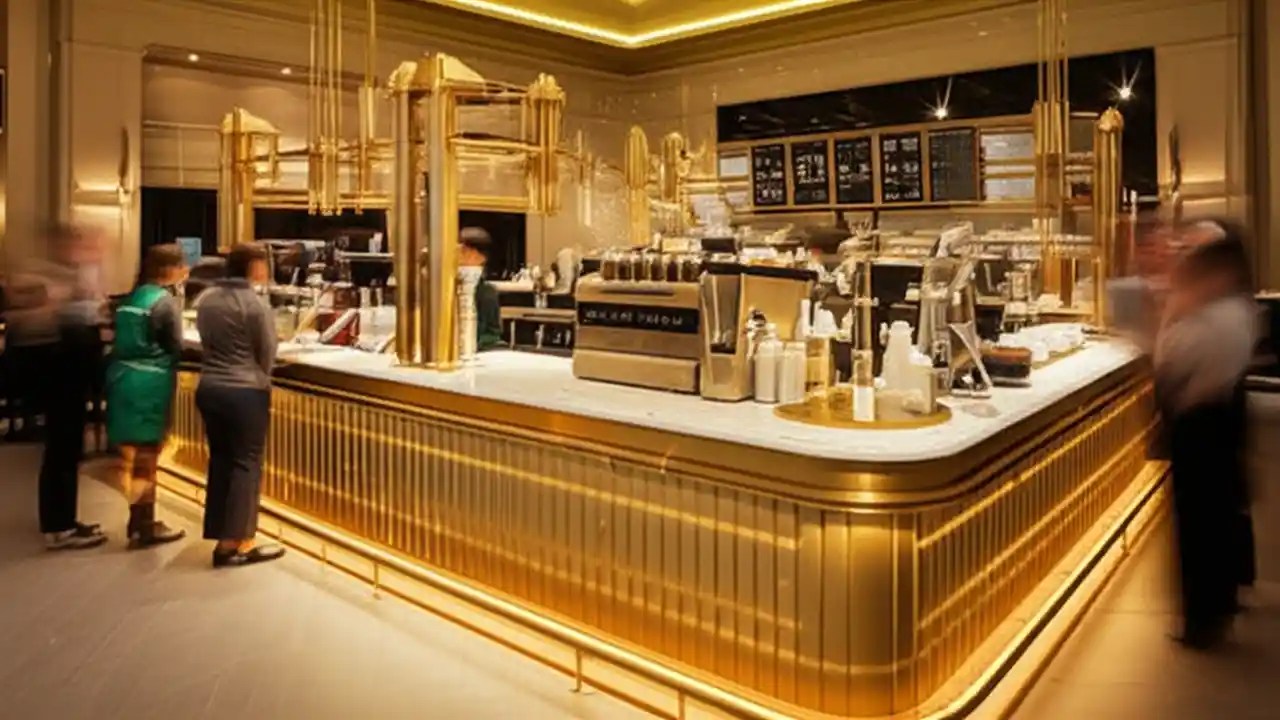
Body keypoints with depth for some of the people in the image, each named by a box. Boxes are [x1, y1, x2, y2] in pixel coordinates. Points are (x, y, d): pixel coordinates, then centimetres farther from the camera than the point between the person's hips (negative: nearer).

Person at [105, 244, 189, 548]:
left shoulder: (132, 297, 12)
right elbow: (175, 347, -10)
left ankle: (141, 522, 28)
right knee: (146, 456, 1)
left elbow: (123, 339, 12)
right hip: (149, 383, -8)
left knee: (135, 455, 17)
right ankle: (143, 527, 9)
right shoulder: (166, 301, -11)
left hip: (122, 377, 8)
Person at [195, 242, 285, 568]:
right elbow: (267, 352, -7)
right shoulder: (254, 303, -14)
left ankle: (222, 538, 18)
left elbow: (206, 341, 13)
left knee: (220, 460, 13)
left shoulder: (207, 299, 6)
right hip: (245, 392, -7)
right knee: (246, 463, 1)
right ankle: (236, 544, 5)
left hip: (209, 388, 7)